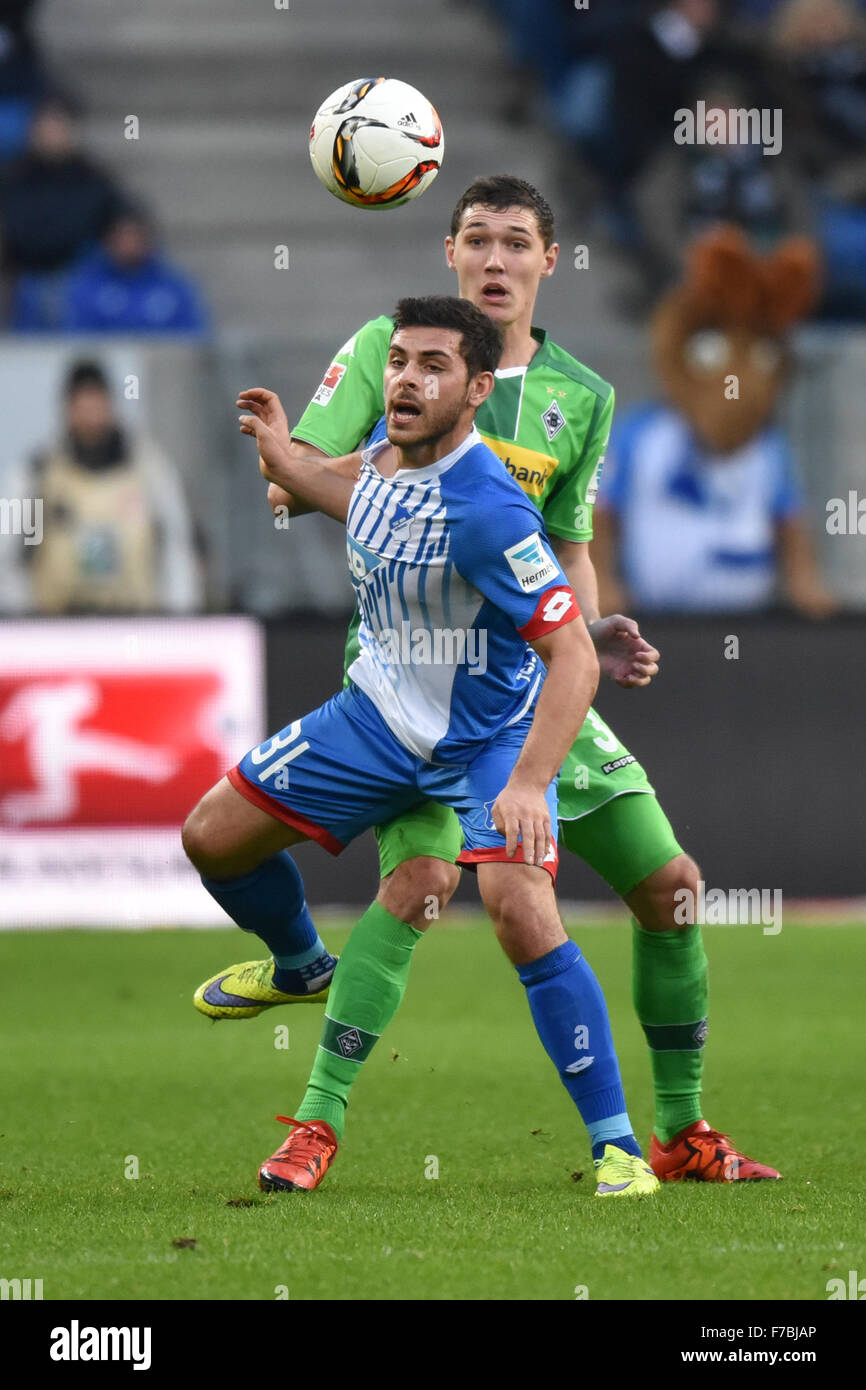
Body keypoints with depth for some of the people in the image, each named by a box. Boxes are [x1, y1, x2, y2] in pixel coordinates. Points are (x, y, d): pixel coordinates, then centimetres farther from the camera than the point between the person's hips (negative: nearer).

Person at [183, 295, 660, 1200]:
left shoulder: (486, 510, -31)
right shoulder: (390, 447, -9)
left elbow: (574, 656, -33)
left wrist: (528, 782, -41)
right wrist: (281, 460, 15)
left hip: (490, 737, -7)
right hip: (380, 713, 8)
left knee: (521, 914, -27)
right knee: (214, 837, 9)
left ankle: (616, 1144, -19)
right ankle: (301, 967, 42)